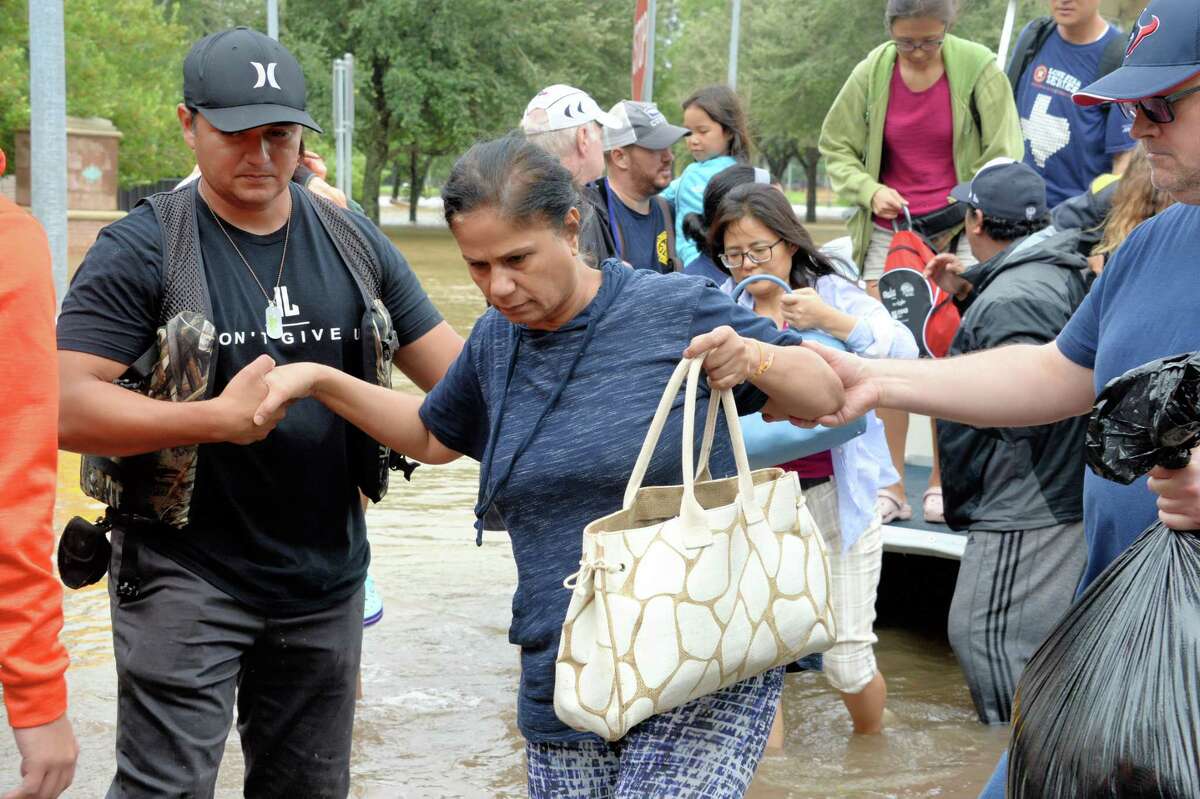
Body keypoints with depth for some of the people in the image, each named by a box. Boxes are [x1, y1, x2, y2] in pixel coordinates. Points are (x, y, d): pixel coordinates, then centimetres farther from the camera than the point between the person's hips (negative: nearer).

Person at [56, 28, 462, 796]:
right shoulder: (141, 250, -8)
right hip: (187, 576, -4)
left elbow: (459, 374, 7)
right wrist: (218, 418, -26)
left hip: (325, 577, 5)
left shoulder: (355, 243, 6)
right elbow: (67, 406, -16)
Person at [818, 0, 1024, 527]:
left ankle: (942, 483, 7)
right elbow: (836, 148, 9)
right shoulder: (871, 73, 0)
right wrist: (869, 190, -8)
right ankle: (890, 488, 1)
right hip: (889, 229, 2)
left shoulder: (978, 69, -5)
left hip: (959, 231, -2)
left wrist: (969, 212, -13)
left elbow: (1002, 157, -1)